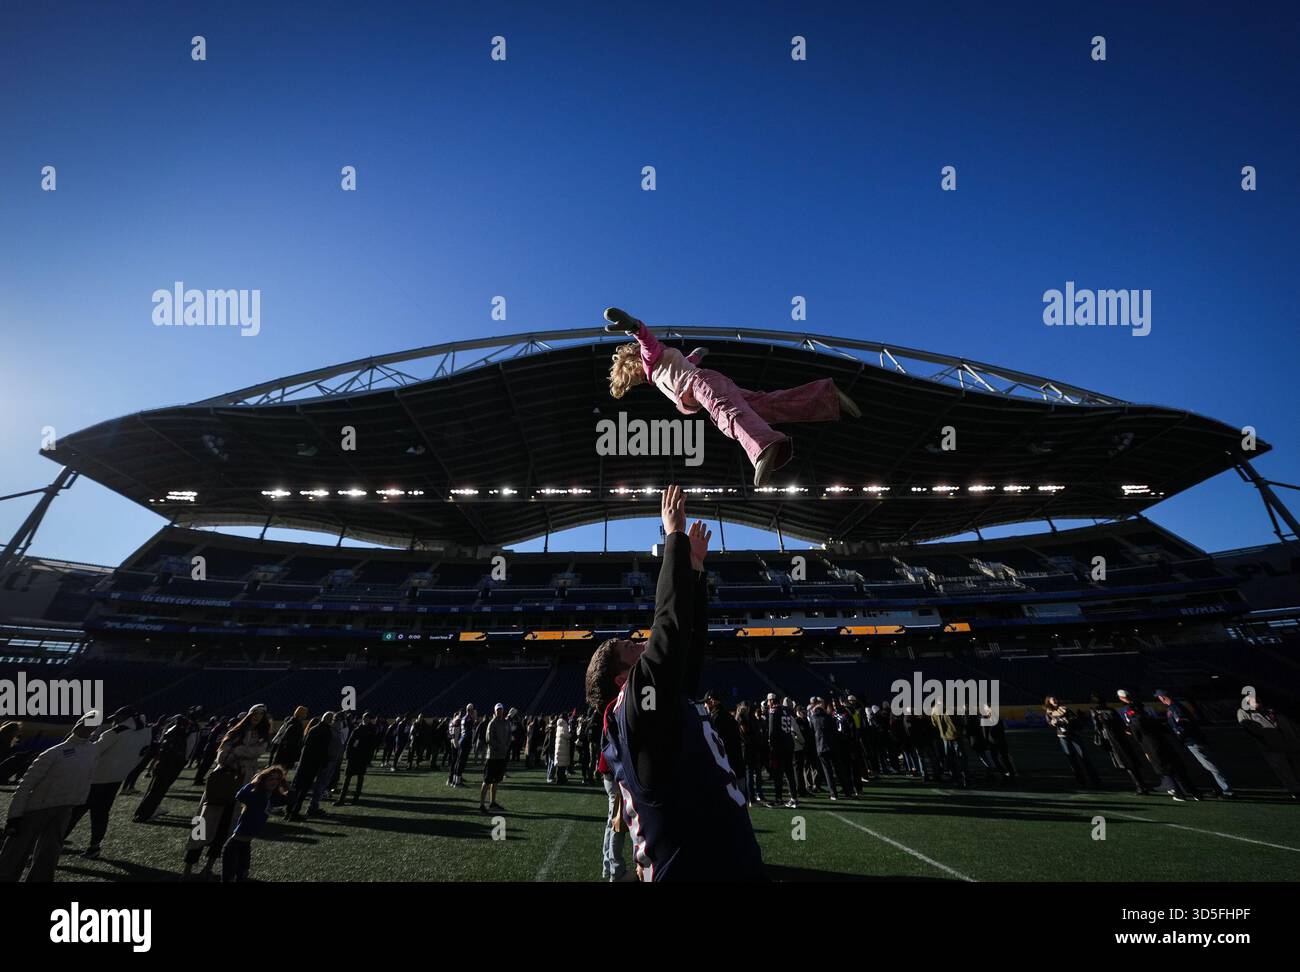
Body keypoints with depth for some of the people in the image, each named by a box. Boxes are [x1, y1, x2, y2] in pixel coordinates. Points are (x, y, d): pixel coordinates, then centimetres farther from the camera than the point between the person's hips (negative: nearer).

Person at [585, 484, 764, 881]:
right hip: (700, 868, -9)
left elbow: (689, 639, 14)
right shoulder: (638, 700, -13)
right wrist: (675, 537, -8)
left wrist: (695, 567, 14)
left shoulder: (664, 703, 11)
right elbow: (671, 619, -17)